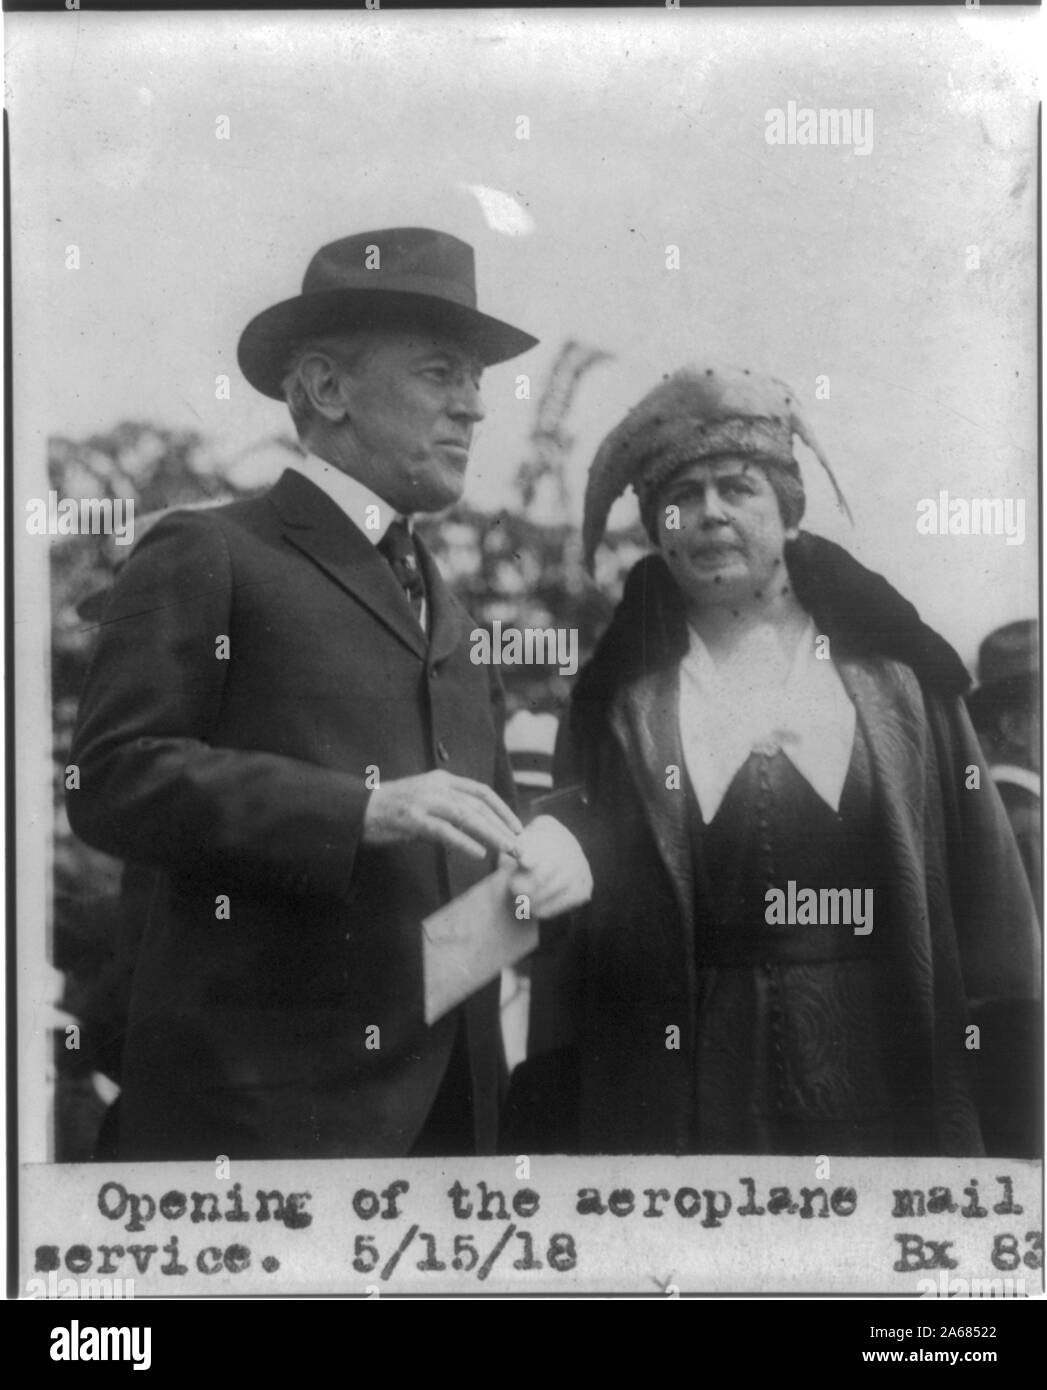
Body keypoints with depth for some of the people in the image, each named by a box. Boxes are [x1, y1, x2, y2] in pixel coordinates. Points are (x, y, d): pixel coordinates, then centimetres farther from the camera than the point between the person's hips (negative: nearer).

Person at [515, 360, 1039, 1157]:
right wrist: (552, 1109, 2)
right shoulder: (621, 700, 5)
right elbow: (575, 916, 5)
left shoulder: (893, 673, 4)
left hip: (887, 1072, 0)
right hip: (678, 1084, 0)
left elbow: (982, 882, 5)